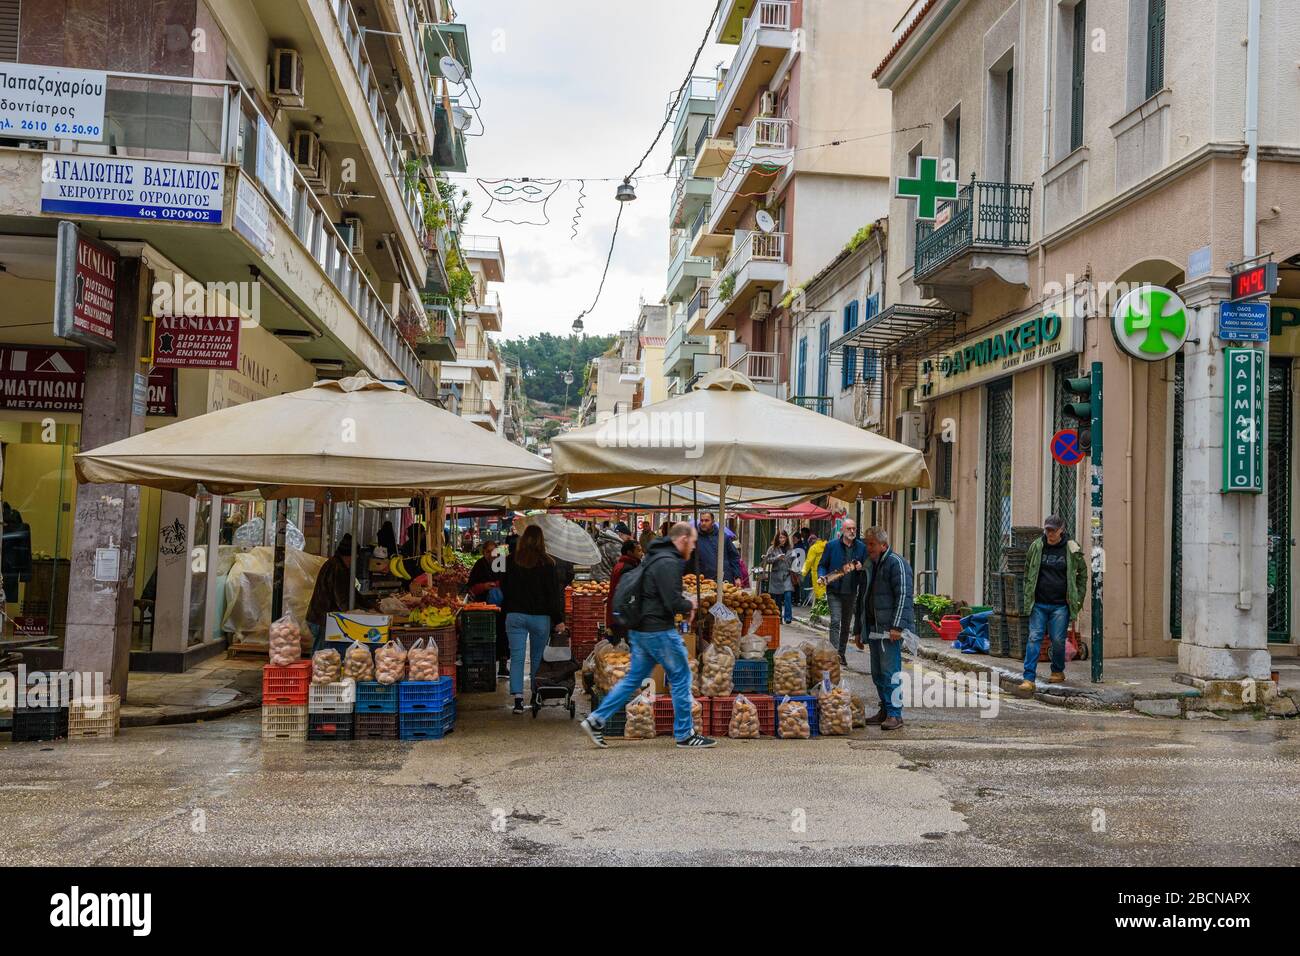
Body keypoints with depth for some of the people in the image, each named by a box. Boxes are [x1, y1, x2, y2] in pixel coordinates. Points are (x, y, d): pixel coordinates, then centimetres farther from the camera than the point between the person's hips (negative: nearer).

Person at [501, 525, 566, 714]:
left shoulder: (510, 561, 0)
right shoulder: (546, 563, -6)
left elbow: (503, 589, 8)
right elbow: (554, 593, -4)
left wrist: (506, 611, 19)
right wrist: (559, 619, 0)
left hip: (515, 615, 1)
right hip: (540, 617, -1)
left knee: (517, 657, 0)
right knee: (537, 658, 12)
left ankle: (518, 699, -11)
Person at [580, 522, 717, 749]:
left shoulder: (654, 558, 15)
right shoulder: (668, 563, -18)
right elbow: (673, 603, -23)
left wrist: (683, 599, 13)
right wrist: (690, 605, -3)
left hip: (641, 630, 10)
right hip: (659, 631, -10)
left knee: (634, 678, 14)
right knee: (681, 677, 3)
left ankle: (596, 721, 11)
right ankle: (685, 735, 11)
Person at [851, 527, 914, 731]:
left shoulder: (896, 563, -8)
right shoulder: (869, 565, 19)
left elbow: (903, 595, -16)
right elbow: (862, 599, 24)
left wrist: (897, 626, -23)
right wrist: (858, 630, 23)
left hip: (890, 629, -9)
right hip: (874, 629, 9)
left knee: (891, 672, -9)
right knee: (878, 674, 11)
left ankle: (895, 714, -5)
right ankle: (885, 711, 19)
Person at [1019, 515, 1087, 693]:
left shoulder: (1072, 549, -1)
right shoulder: (1036, 546, 3)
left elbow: (1082, 574, 11)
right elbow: (1027, 572, 14)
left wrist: (1078, 599, 5)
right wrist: (1028, 596, 8)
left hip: (1061, 605, -1)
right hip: (1038, 603, 1)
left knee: (1058, 640, 3)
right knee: (1034, 638, -6)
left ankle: (1058, 672, 28)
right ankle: (1029, 678, -9)